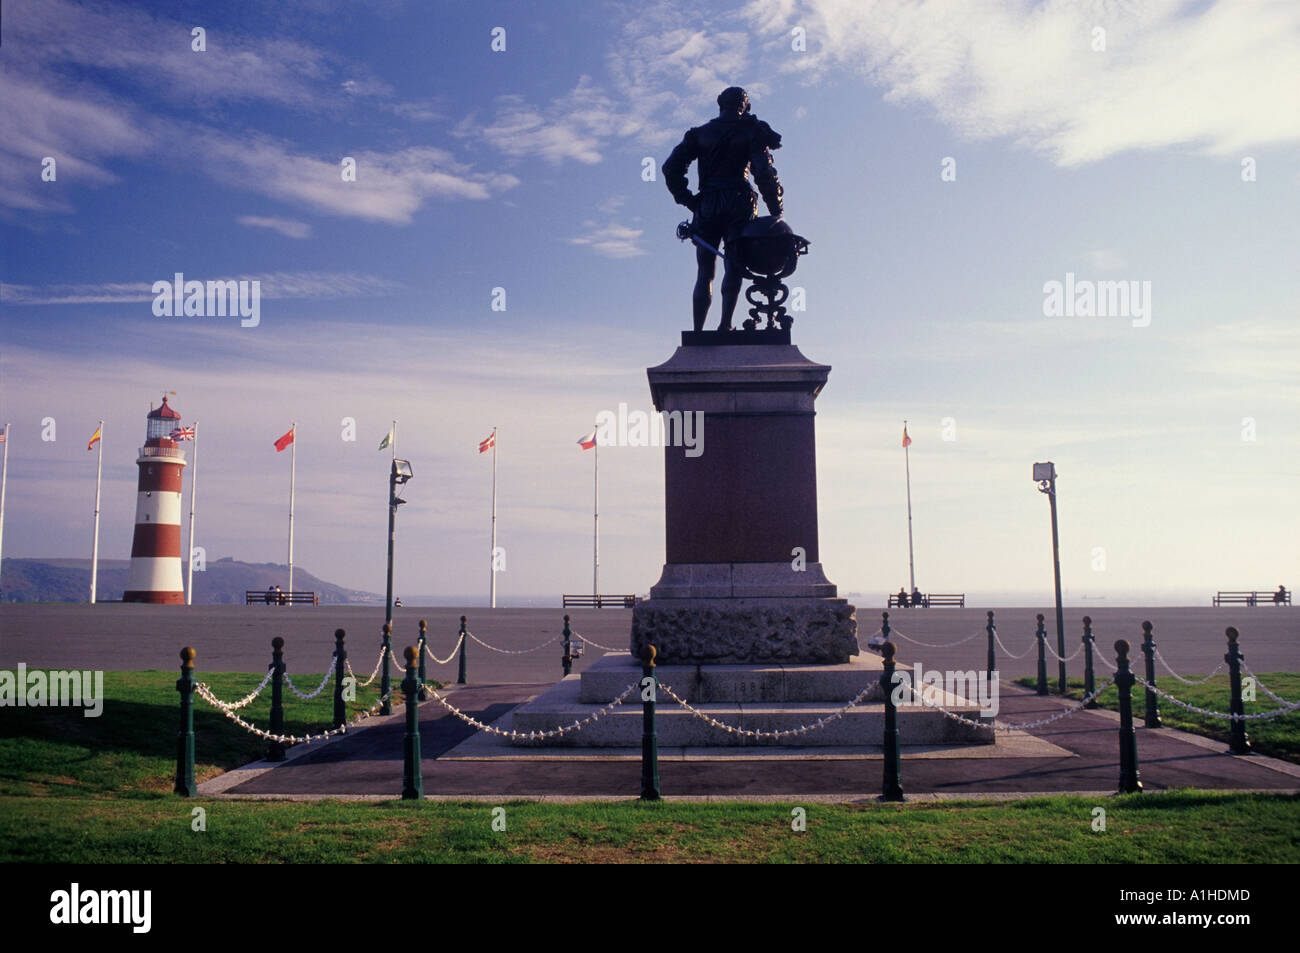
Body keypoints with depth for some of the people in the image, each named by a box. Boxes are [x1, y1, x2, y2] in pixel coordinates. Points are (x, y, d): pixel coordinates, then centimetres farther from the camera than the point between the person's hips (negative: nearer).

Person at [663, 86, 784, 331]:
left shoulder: (700, 133, 15)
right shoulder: (752, 131, 6)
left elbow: (671, 168, 5)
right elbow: (764, 172, -8)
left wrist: (687, 200, 8)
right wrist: (776, 208, -3)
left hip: (706, 207, 3)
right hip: (738, 204, -3)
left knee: (704, 272, 7)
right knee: (734, 266, -6)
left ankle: (697, 331, 2)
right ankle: (725, 325, -20)